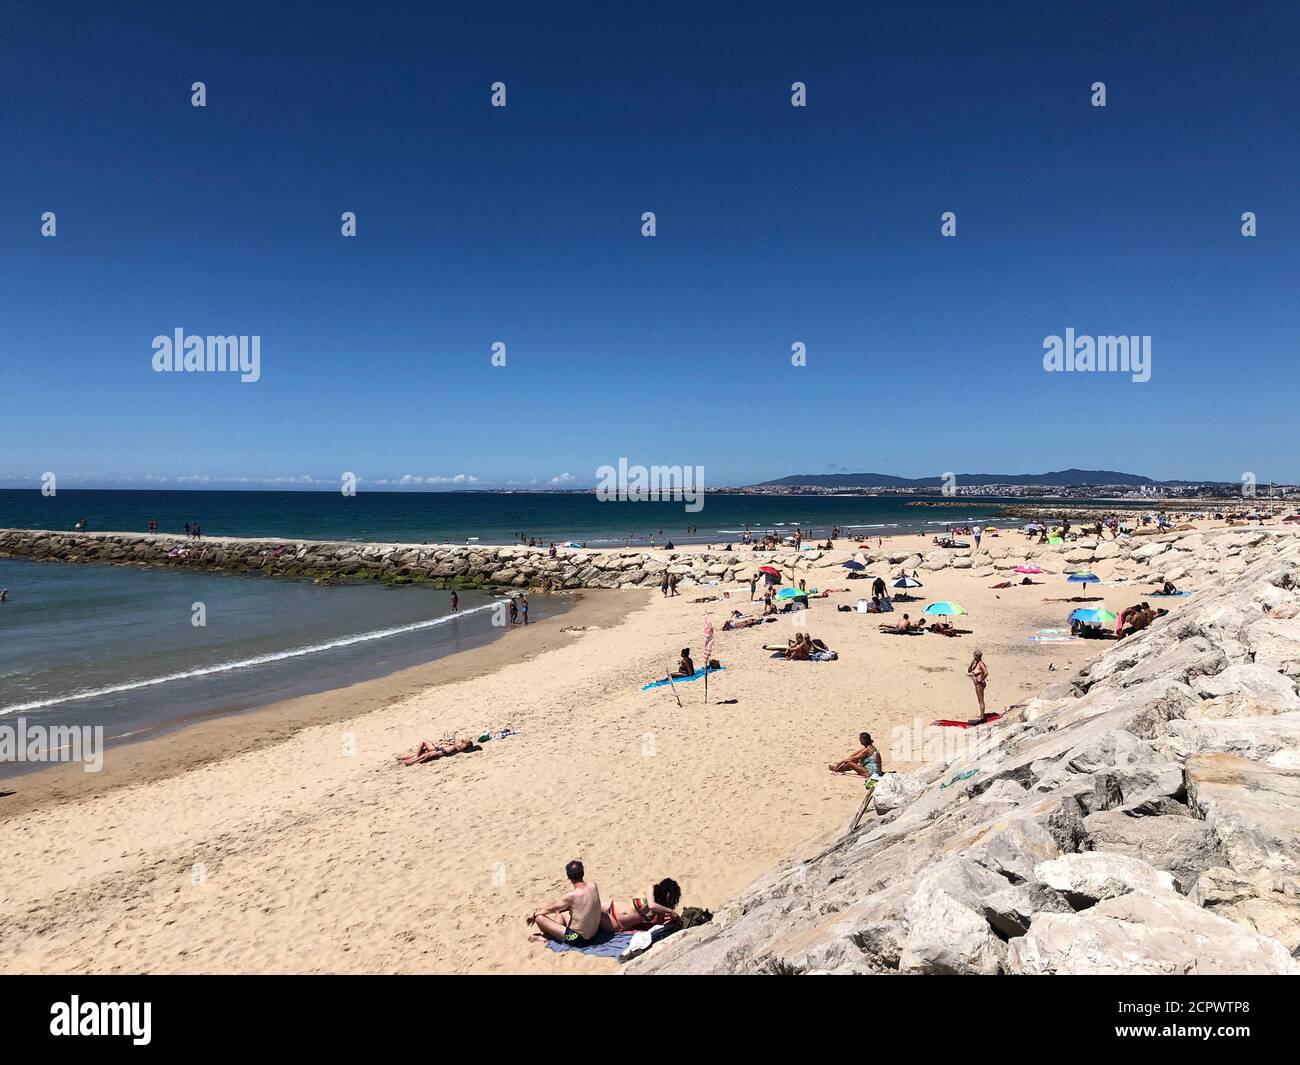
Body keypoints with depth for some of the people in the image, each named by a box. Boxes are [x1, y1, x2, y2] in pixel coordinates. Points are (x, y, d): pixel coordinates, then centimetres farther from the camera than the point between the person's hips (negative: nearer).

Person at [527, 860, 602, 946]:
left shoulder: (572, 895, -26)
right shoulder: (593, 886, -7)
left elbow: (550, 909, -9)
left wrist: (534, 914, 9)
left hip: (577, 939, -8)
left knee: (539, 917, -5)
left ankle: (547, 936, 22)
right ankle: (548, 933, 24)